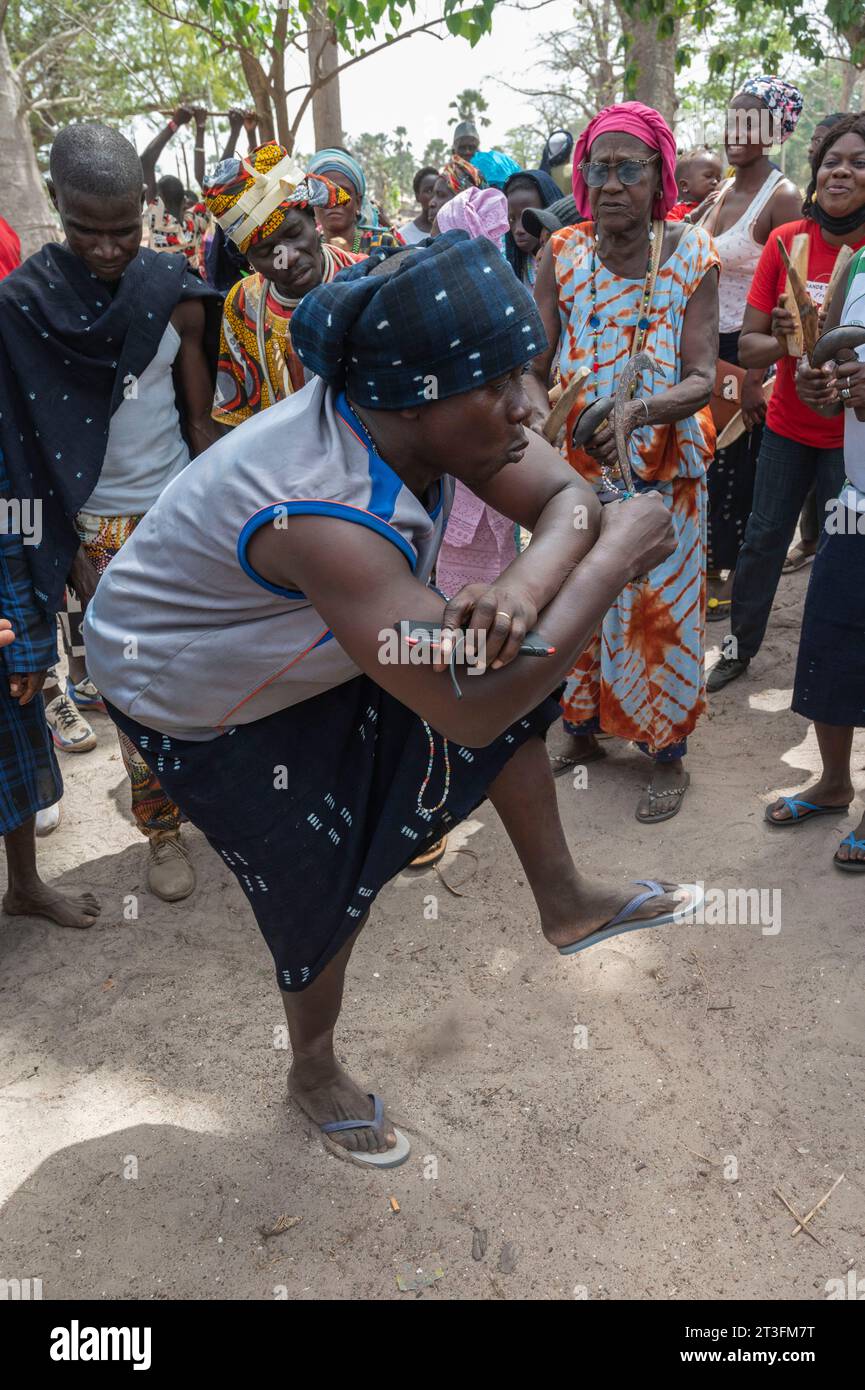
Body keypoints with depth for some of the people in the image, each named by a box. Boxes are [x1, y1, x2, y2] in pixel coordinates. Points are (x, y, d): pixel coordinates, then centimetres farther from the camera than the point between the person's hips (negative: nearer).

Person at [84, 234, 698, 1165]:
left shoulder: (415, 414, -19)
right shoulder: (326, 512, -43)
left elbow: (566, 499, -18)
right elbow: (468, 708, -43)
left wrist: (520, 591, -42)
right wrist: (617, 556, -36)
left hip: (306, 644, 7)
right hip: (201, 705, -7)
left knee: (515, 670, 2)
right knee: (323, 886, 5)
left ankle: (563, 901, 19)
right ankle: (314, 1072, 36)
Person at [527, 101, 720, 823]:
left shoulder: (691, 253, -9)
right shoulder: (561, 253, -4)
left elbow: (702, 380, -16)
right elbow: (532, 368, -9)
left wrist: (634, 412, -35)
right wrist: (542, 417, -31)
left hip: (663, 465, -2)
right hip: (573, 465, 2)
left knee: (659, 607, 5)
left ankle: (669, 755, 23)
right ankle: (584, 730, 35)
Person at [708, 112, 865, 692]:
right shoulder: (788, 241, -5)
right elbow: (749, 344, -4)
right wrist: (789, 342, -25)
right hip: (787, 425, 2)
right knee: (763, 539, 10)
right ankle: (742, 645, 29)